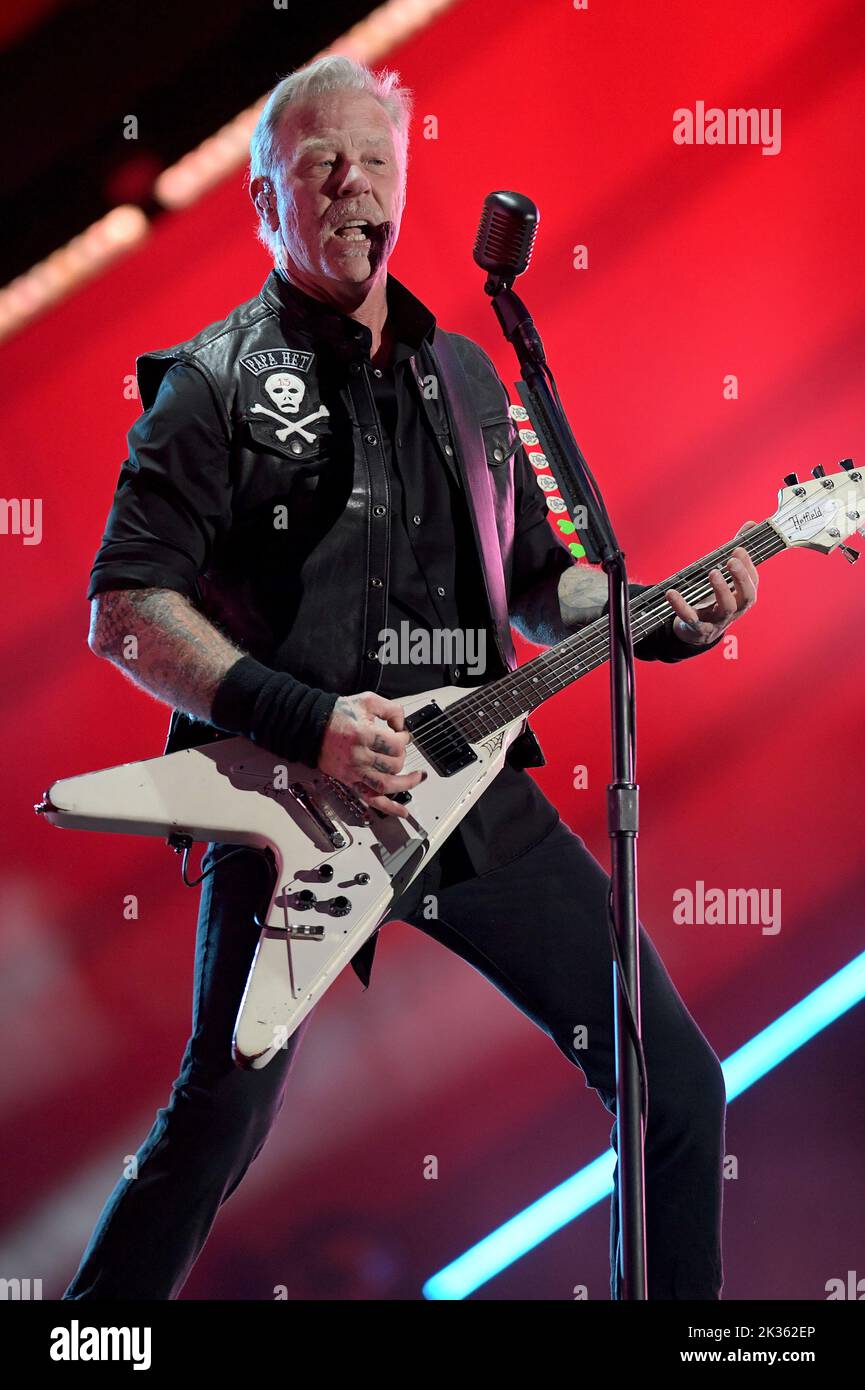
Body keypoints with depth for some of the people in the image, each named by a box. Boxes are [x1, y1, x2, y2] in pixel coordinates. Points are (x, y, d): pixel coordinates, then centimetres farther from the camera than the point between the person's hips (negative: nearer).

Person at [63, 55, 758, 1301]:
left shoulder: (465, 376, 16)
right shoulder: (217, 385, -3)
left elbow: (534, 579, 23)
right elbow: (124, 608, -10)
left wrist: (661, 618, 3)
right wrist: (309, 721, -19)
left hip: (475, 790, 5)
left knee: (678, 1082, 2)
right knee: (220, 1124, -2)